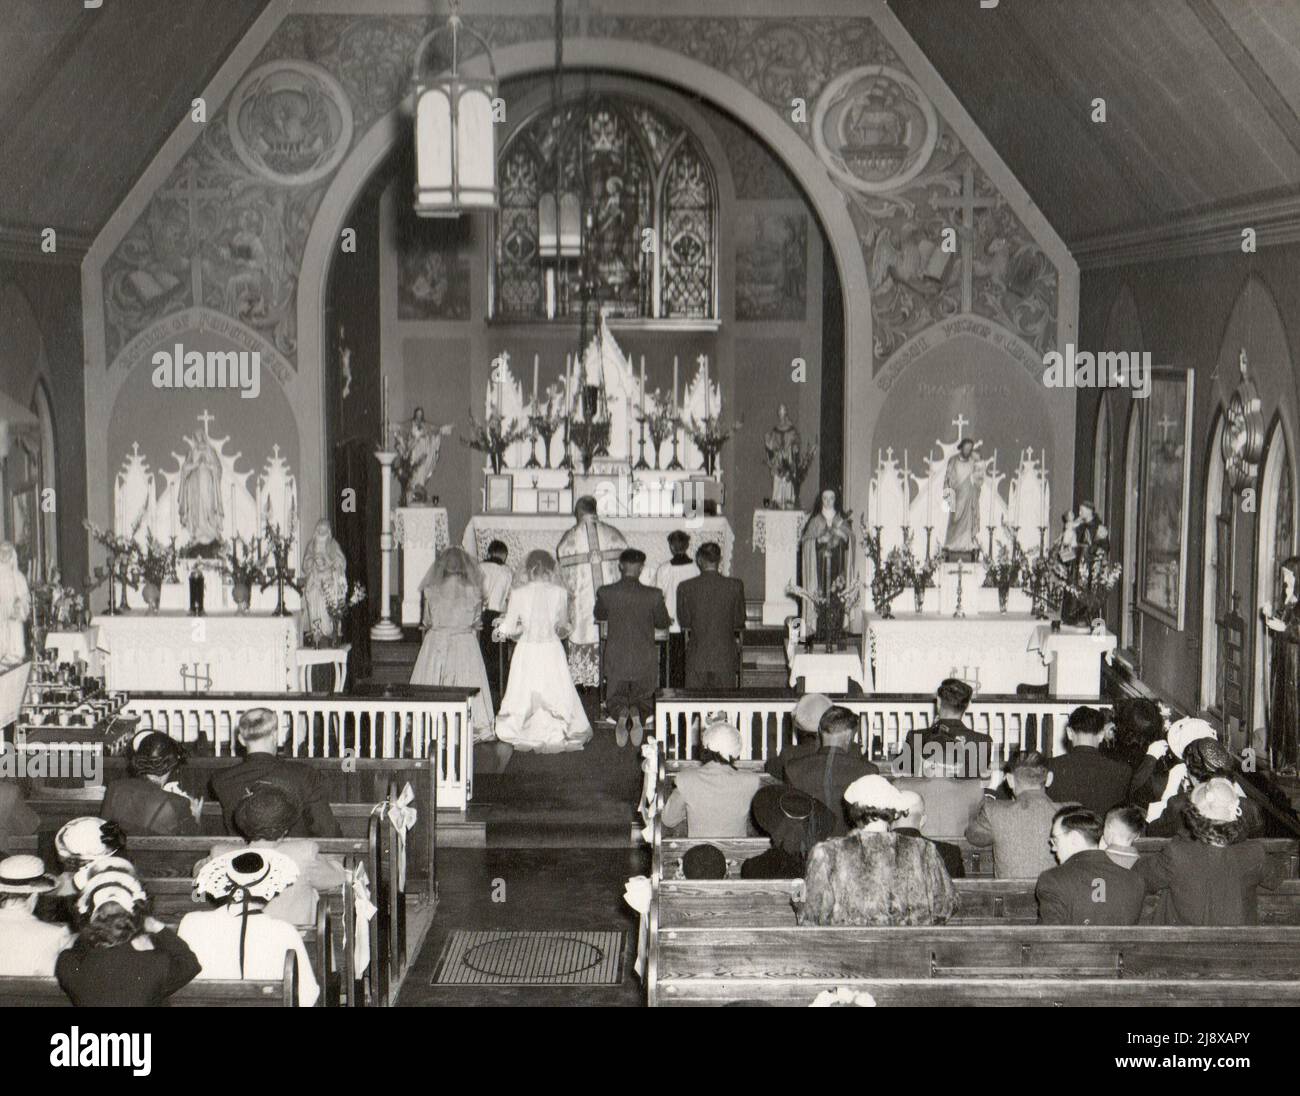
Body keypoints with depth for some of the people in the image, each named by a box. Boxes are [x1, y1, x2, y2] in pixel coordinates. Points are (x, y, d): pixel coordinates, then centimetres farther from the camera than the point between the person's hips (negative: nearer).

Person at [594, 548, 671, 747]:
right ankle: (637, 714, -16)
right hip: (645, 661, 0)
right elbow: (663, 623, 3)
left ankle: (621, 713, -17)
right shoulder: (654, 595, -13)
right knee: (644, 698, 19)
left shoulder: (605, 593, -11)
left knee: (615, 699, 18)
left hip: (616, 661, 0)